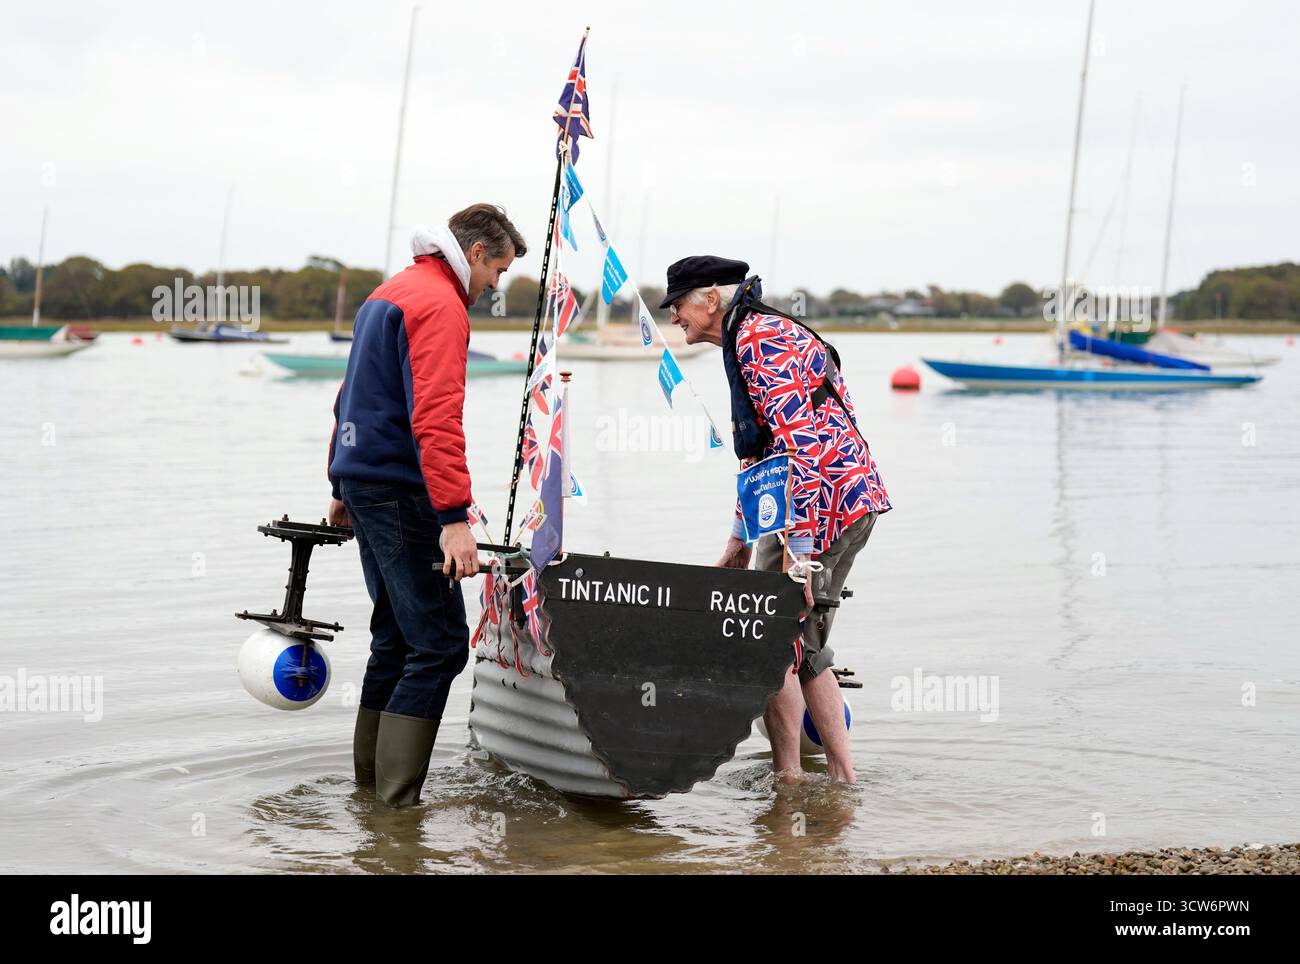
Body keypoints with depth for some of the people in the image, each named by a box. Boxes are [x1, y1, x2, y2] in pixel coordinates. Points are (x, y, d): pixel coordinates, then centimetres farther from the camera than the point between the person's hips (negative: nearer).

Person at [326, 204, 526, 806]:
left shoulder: (389, 293, 20)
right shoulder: (441, 304, -12)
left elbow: (350, 399, 28)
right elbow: (436, 418, -23)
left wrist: (342, 490, 35)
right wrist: (454, 518, -28)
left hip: (362, 481, 10)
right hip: (400, 490, -10)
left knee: (396, 638, 17)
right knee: (440, 645, -9)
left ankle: (370, 781, 22)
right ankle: (397, 801, -12)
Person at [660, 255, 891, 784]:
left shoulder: (759, 340, -14)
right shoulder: (757, 336, 20)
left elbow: (799, 445, -23)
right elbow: (762, 452, 28)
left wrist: (798, 554, -25)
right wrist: (740, 541, 30)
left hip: (821, 501, -10)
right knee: (802, 644, 15)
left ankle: (788, 780, 2)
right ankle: (842, 776, 17)